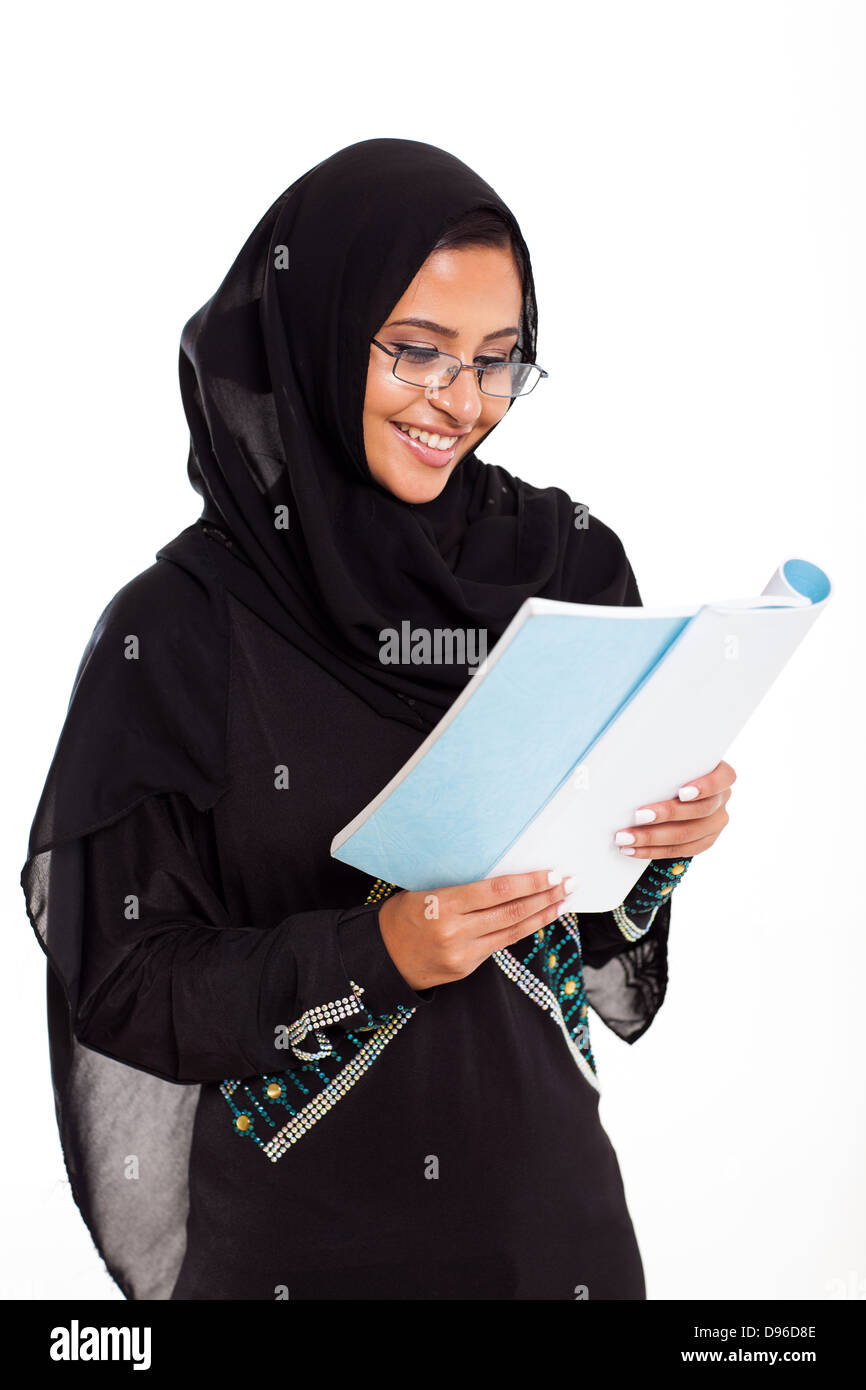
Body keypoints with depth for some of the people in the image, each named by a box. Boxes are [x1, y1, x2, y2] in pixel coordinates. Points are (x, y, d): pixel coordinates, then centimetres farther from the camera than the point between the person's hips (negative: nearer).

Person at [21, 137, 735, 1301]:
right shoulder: (179, 626, -14)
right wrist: (372, 953, -25)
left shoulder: (567, 562, -3)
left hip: (547, 1184, 4)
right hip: (295, 1224, -3)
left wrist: (668, 839, -13)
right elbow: (121, 977, -12)